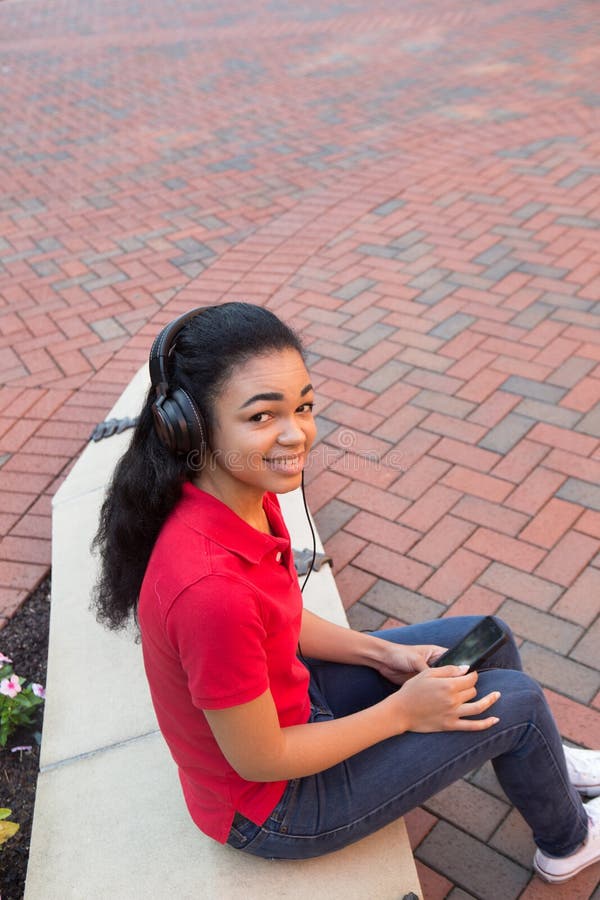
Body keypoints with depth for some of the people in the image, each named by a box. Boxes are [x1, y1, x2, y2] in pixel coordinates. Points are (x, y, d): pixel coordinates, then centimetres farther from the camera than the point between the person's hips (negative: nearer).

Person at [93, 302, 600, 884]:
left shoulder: (243, 497, -13)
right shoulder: (212, 588, -40)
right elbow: (260, 760, -26)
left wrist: (383, 653, -2)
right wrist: (403, 711, -16)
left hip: (285, 698, 8)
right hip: (270, 805, -7)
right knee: (515, 700, -2)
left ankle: (543, 761, 46)